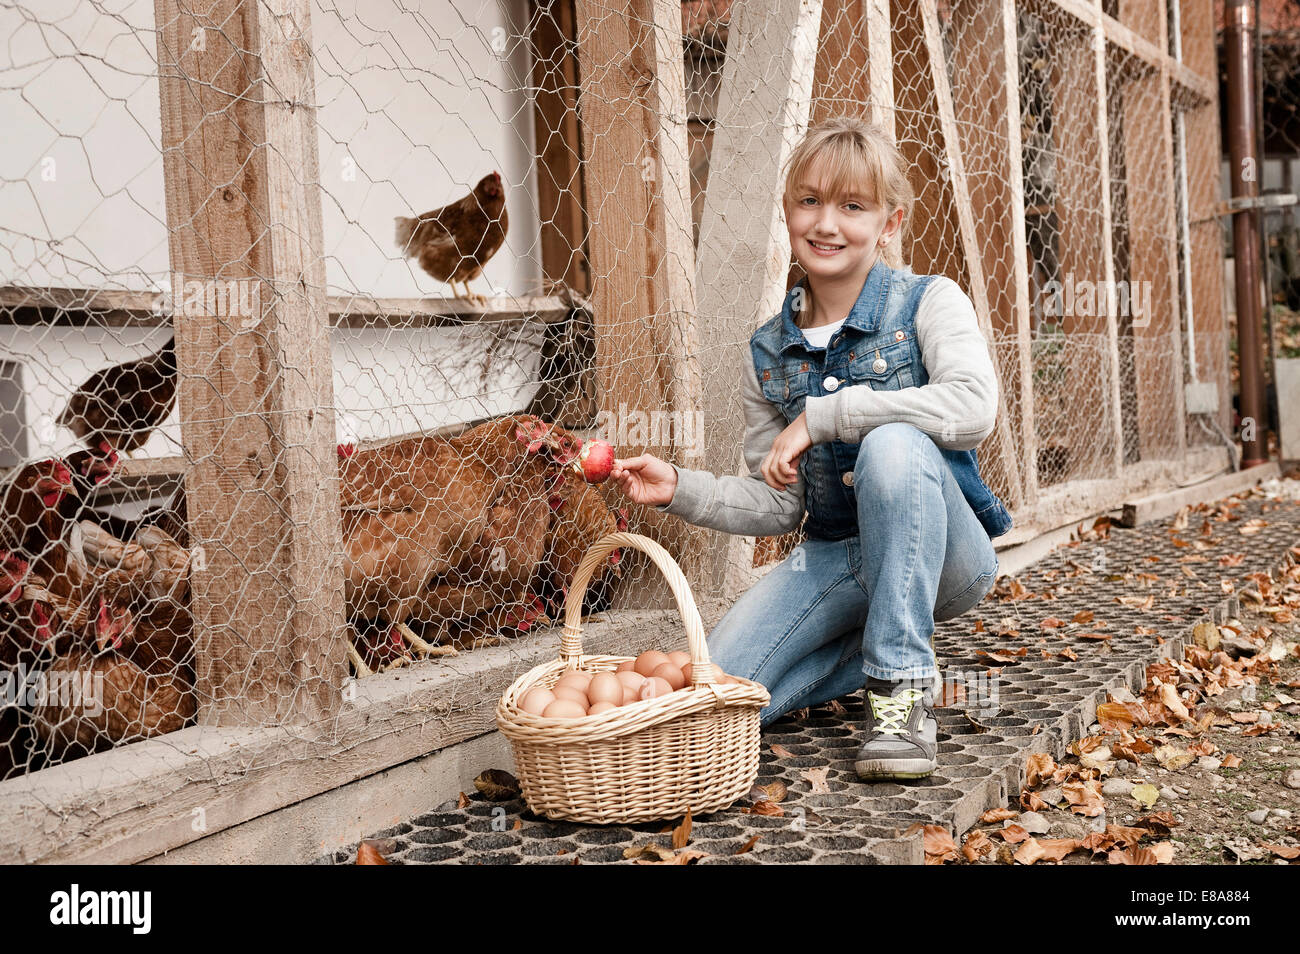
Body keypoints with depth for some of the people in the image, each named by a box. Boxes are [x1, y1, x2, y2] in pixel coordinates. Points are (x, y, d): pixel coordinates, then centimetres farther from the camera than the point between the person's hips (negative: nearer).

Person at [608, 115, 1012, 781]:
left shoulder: (928, 303, -7)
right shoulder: (768, 353, 5)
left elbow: (974, 407, -29)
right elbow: (777, 504, 7)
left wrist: (821, 415, -26)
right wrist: (680, 489, -10)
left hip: (944, 552, -4)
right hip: (838, 555, 4)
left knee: (893, 443, -36)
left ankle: (902, 684, -22)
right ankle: (867, 646, 12)